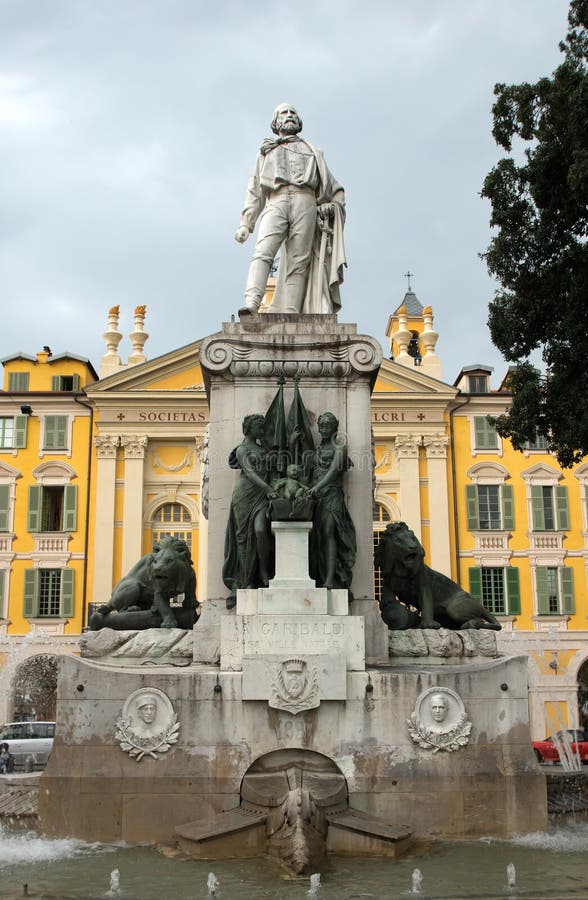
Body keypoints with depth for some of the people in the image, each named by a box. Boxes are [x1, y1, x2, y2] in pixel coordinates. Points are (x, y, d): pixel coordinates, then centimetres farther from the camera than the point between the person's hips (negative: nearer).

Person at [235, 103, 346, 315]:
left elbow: (333, 188, 28)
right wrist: (245, 224, 13)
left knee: (298, 261, -14)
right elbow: (254, 192, 25)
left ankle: (290, 314, -24)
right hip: (276, 204, 0)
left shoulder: (312, 152, 33)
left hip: (305, 203, 1)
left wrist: (334, 206, 6)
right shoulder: (266, 152, 32)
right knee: (263, 252, -24)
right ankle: (251, 303, -41)